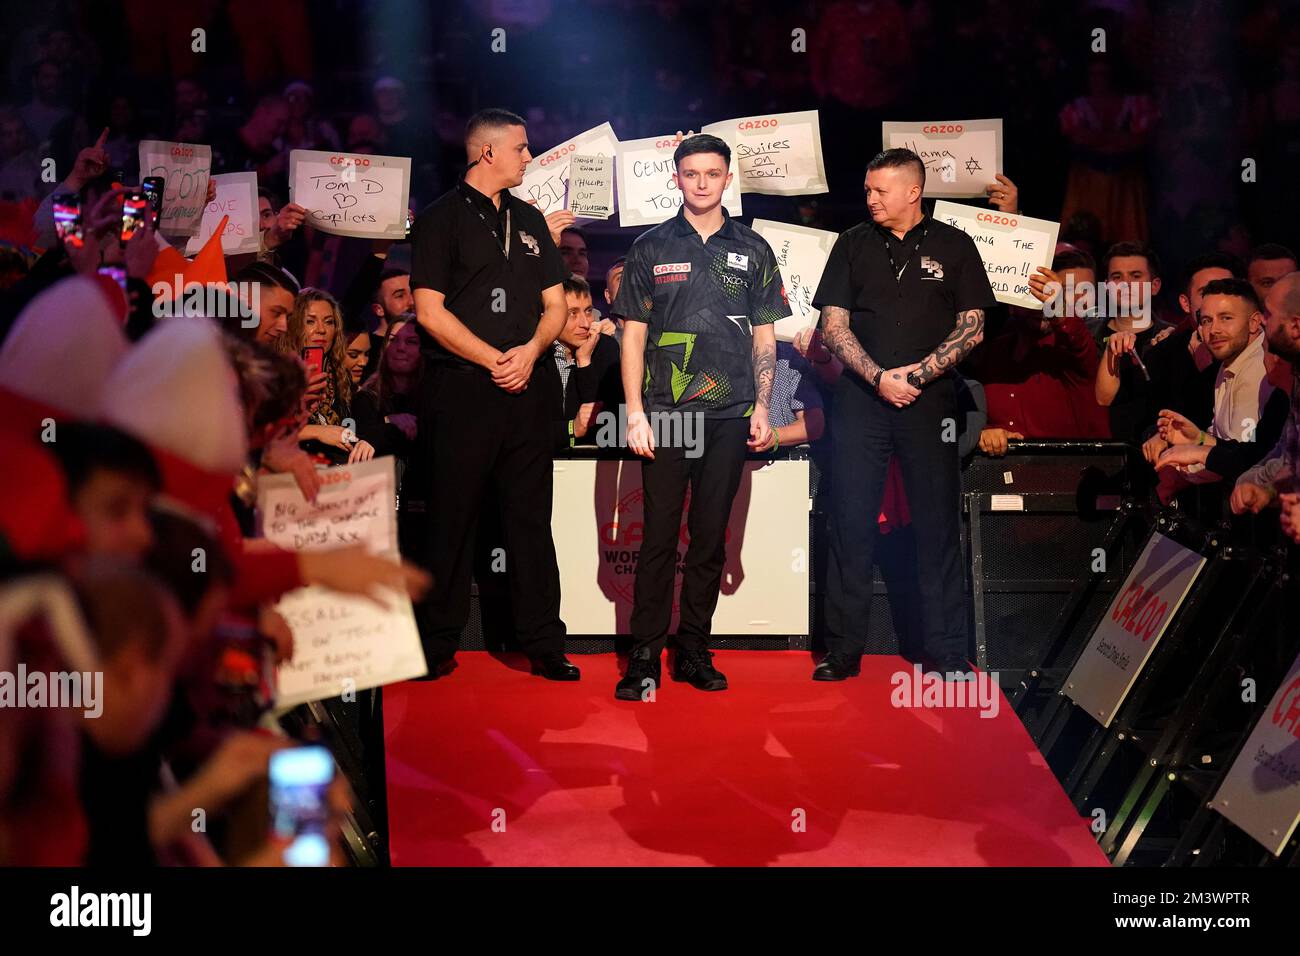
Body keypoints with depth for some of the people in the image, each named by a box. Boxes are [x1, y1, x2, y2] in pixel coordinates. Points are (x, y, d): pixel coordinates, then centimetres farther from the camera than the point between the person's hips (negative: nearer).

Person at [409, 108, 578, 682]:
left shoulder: (529, 221, 17)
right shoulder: (442, 219, -1)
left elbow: (555, 304, 16)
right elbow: (430, 311, -8)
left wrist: (531, 351, -4)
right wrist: (495, 360, -11)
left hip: (523, 391, 5)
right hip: (460, 390, -5)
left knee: (531, 518, 5)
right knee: (452, 518, 0)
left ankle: (544, 644, 7)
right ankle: (438, 644, 7)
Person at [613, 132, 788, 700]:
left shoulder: (752, 250, 9)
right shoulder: (651, 248, 5)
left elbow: (764, 336, 11)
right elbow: (633, 334, 4)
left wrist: (762, 409, 2)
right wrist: (635, 412, -4)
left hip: (730, 416, 2)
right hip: (665, 414, -2)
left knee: (710, 538, 6)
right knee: (659, 536, -3)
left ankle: (693, 651, 14)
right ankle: (645, 655, 2)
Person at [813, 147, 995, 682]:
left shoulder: (953, 247, 6)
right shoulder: (853, 245, 9)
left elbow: (972, 327, 2)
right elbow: (833, 326, 4)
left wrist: (918, 373, -11)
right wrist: (879, 378, -11)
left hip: (928, 398, -1)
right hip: (860, 397, 1)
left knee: (937, 523, 1)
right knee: (850, 524, 0)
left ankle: (946, 652, 7)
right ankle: (843, 650, 7)